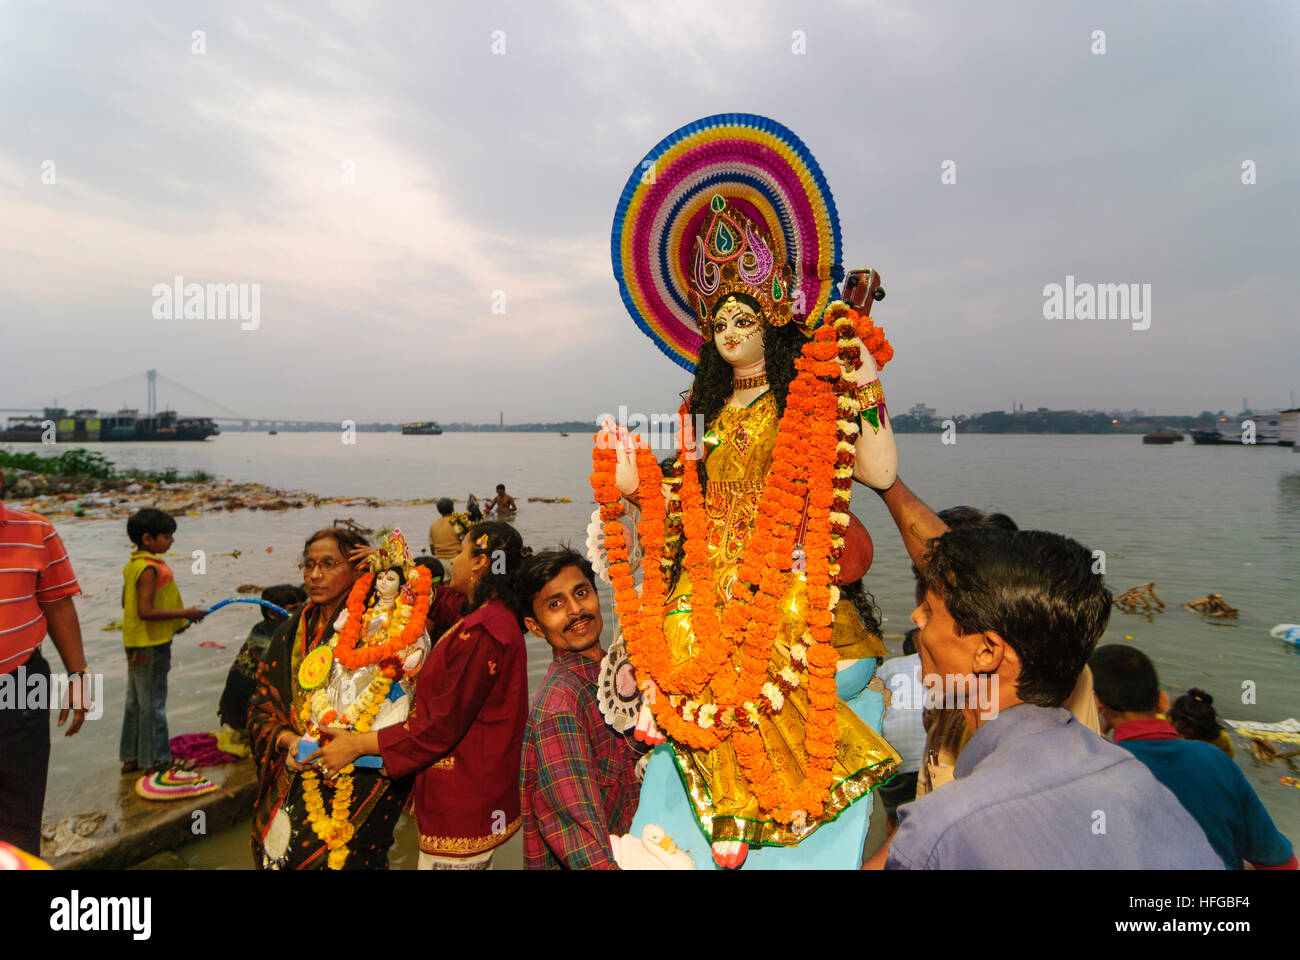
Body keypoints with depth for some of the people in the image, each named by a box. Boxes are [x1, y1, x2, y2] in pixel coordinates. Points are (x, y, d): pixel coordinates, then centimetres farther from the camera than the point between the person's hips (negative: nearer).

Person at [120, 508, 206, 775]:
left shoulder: (133, 564, 8)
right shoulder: (150, 568, -23)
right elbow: (146, 611, -27)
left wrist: (176, 617, 15)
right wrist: (185, 613, -20)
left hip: (136, 643, 10)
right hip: (151, 644, -10)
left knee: (136, 700, 18)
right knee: (152, 702, 1)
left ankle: (131, 758, 29)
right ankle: (156, 760, 12)